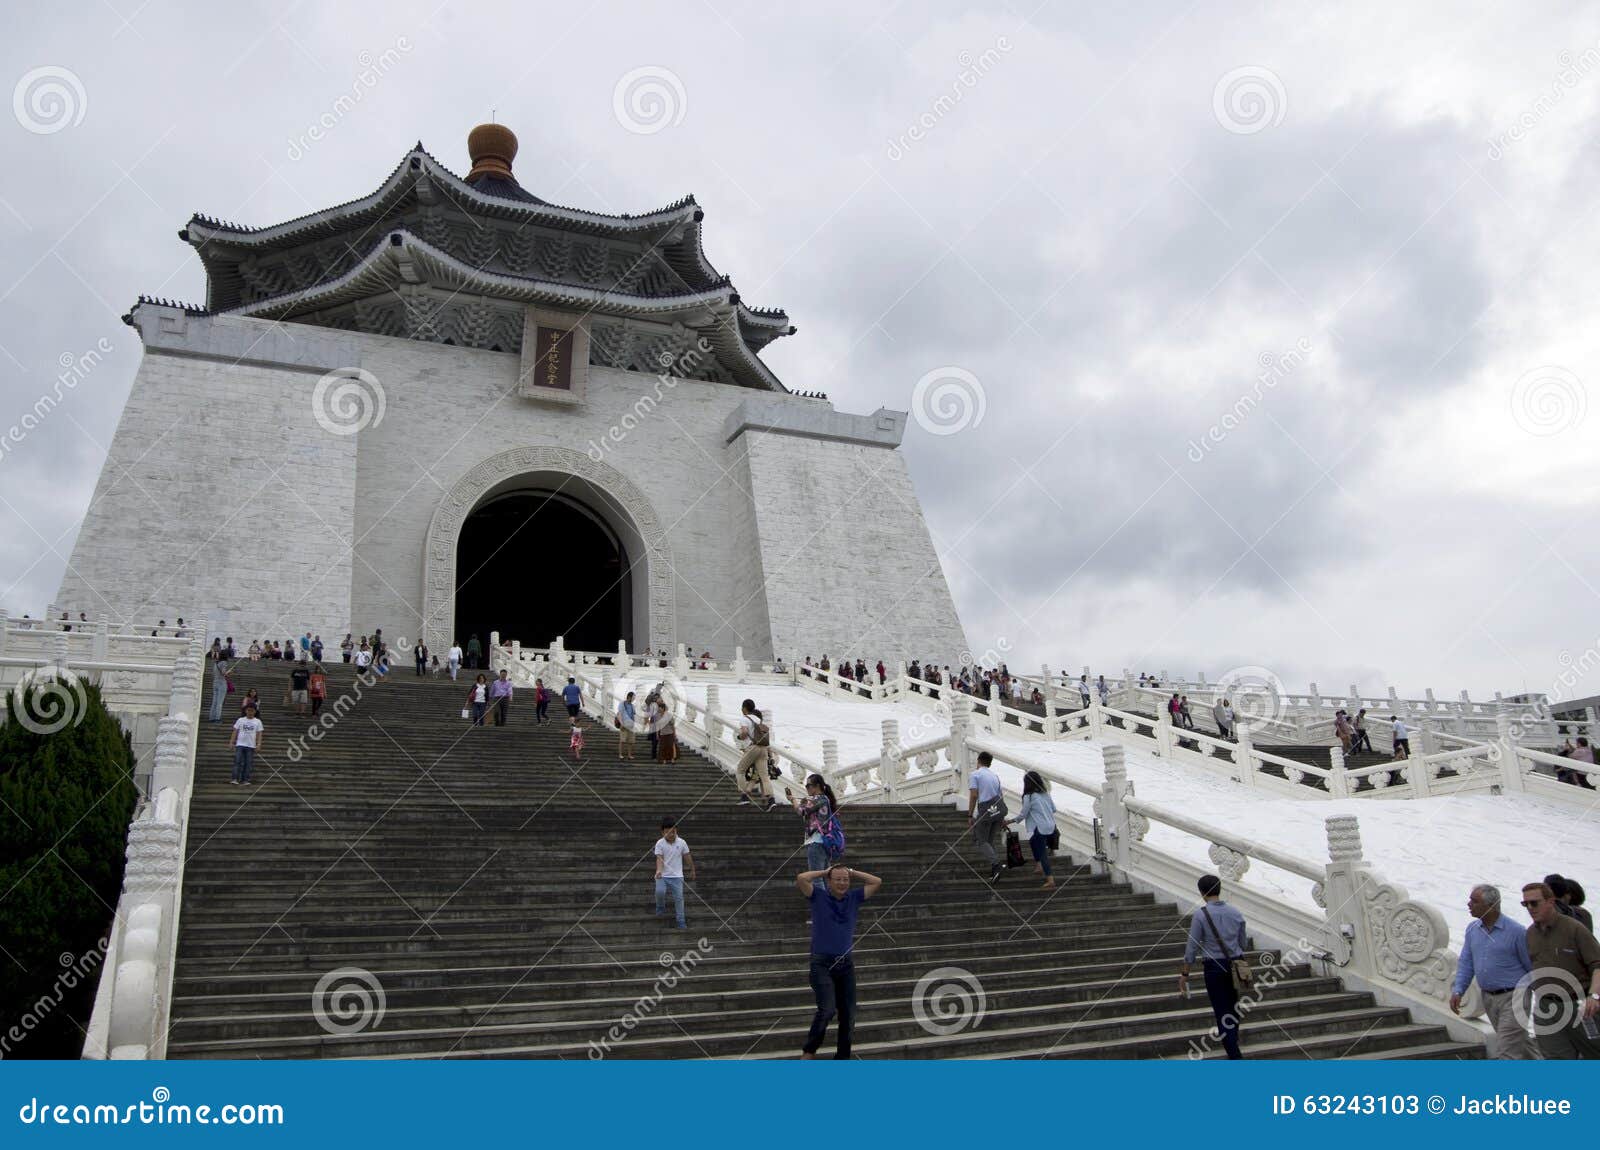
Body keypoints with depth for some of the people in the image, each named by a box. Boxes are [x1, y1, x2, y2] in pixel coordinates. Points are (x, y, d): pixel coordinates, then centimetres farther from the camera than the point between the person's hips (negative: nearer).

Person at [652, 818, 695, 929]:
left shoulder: (682, 842, -1)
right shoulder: (659, 843, -7)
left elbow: (688, 857, 9)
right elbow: (659, 858, -15)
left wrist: (692, 871, 16)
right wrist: (659, 870, -32)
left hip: (677, 876, 1)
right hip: (663, 876, -1)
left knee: (679, 898, -1)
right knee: (660, 891, -22)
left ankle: (681, 922, 7)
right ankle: (661, 908, 10)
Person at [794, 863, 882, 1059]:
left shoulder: (854, 897, 8)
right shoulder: (818, 896, -2)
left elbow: (877, 882, 5)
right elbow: (801, 878, -17)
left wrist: (852, 872, 5)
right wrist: (824, 872, -3)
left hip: (846, 963, 4)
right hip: (822, 963, -4)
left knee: (848, 1015, 5)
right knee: (827, 1009, -19)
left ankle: (842, 1057, 20)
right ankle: (809, 1050, 0)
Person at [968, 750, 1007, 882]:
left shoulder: (976, 774, -1)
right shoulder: (995, 775, 19)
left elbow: (974, 795, -11)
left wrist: (970, 815, -8)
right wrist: (1002, 818, 29)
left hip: (985, 810, -6)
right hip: (999, 809, 6)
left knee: (981, 841, 4)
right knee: (990, 840, 18)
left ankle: (996, 865, -17)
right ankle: (994, 870, 13)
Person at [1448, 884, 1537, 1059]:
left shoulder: (1516, 932, -14)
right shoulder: (1472, 929, 4)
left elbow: (1533, 967, -6)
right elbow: (1466, 963, 8)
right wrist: (1457, 991, -3)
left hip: (1513, 997, -6)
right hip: (1488, 998, 6)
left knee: (1506, 1051, -10)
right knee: (1519, 1043, 20)